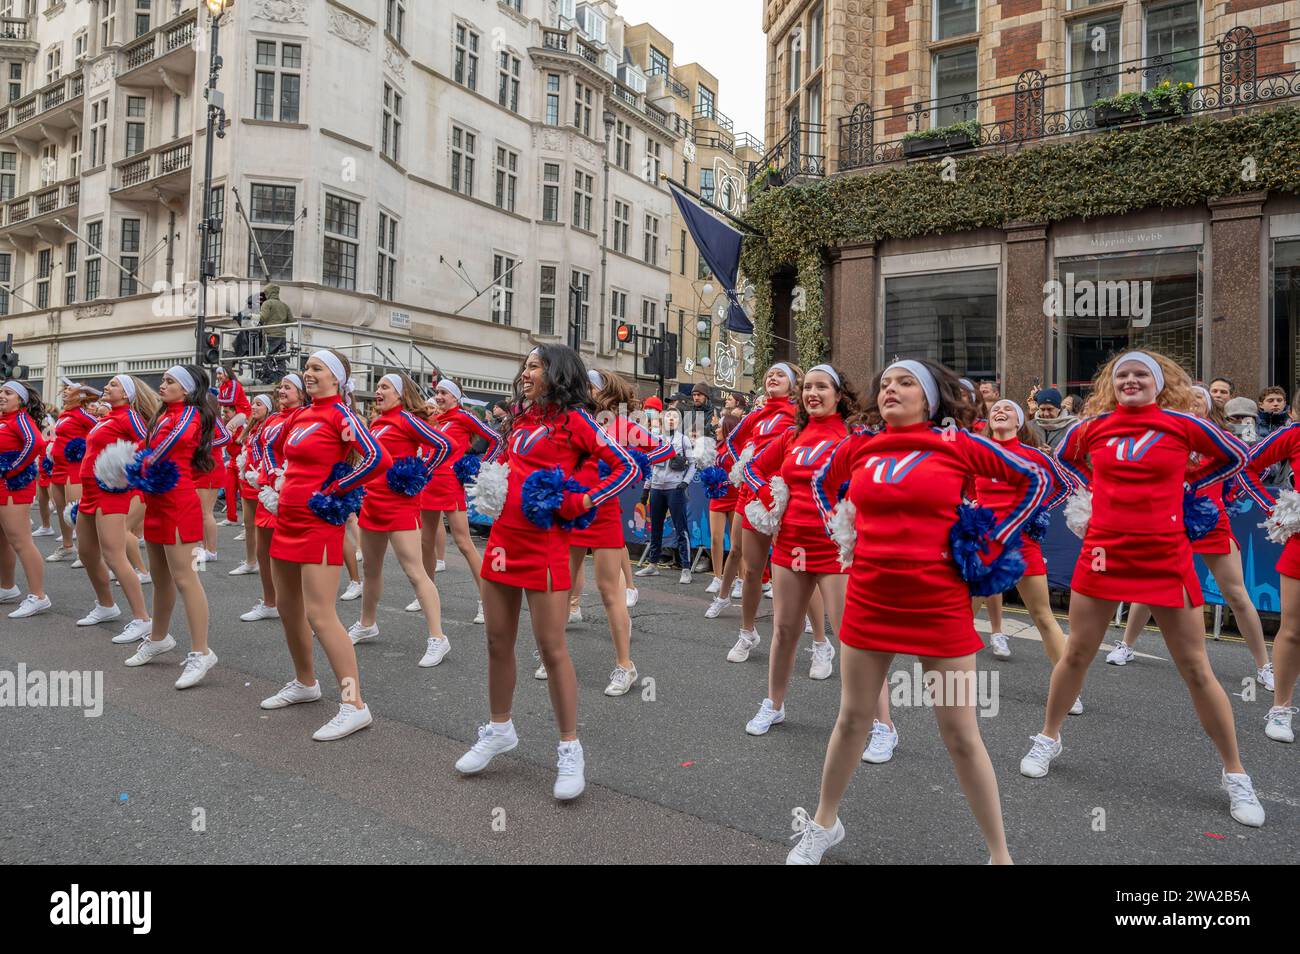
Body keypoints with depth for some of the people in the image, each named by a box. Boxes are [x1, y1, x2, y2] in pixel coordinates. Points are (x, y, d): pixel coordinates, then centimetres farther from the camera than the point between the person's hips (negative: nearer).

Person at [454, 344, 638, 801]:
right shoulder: (522, 418, 15)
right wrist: (491, 480, 11)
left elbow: (627, 467, -10)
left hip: (543, 544, -7)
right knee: (498, 642, 15)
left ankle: (570, 750, 11)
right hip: (503, 537, 7)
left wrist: (581, 503, -16)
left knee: (551, 648, -3)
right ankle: (499, 729, 33)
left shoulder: (573, 419, -6)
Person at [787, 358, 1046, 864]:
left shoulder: (958, 443, -7)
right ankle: (825, 823, 36)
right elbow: (821, 483, 23)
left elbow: (1035, 480, 2)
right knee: (852, 718, 15)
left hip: (939, 606, -3)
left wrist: (994, 542, -1)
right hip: (868, 600, 3)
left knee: (961, 734, 5)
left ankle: (999, 853, 25)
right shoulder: (859, 447, 2)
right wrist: (839, 531, 11)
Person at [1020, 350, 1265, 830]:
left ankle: (1235, 775, 21)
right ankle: (1048, 738, 28)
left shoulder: (1183, 423, -3)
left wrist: (1185, 486, 7)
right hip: (1103, 552, 1)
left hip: (1166, 557, -1)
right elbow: (1064, 458, 22)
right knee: (1076, 653, 9)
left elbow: (1235, 455, 13)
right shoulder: (1092, 426, 1)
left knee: (1195, 668, 5)